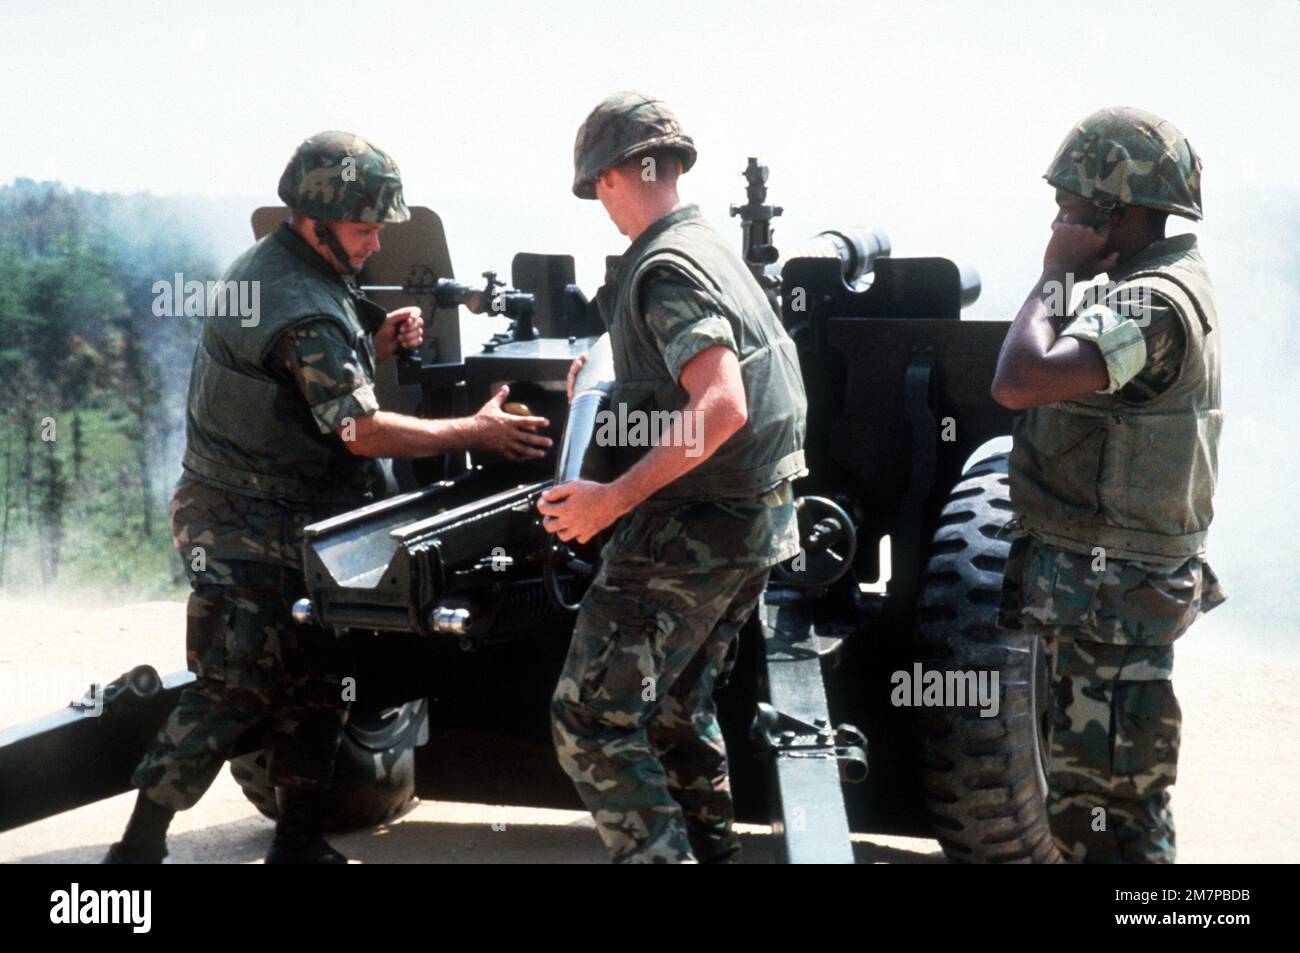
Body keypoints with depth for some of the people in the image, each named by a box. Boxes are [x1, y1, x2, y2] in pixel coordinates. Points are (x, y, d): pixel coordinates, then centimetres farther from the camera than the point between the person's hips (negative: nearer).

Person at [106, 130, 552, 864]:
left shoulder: (264, 265, 9)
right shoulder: (306, 310, -22)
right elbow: (362, 430, -23)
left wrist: (379, 343, 4)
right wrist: (477, 432, -17)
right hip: (254, 534, -10)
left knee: (313, 688, 12)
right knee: (231, 692, -7)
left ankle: (299, 842, 20)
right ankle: (140, 847, 1)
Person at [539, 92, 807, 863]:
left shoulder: (664, 267, -18)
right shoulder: (715, 250, 11)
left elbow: (722, 406, -30)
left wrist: (613, 500, -28)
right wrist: (617, 380, 27)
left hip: (690, 530, -10)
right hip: (756, 525, 10)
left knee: (592, 719, -5)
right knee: (678, 707, 23)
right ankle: (709, 846, 32)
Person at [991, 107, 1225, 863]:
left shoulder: (1151, 306, -22)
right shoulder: (1171, 284, 11)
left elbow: (1019, 382, -35)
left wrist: (1054, 276, -23)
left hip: (1110, 594, -11)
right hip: (1111, 581, 11)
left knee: (1105, 810, -3)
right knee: (1123, 793, 22)